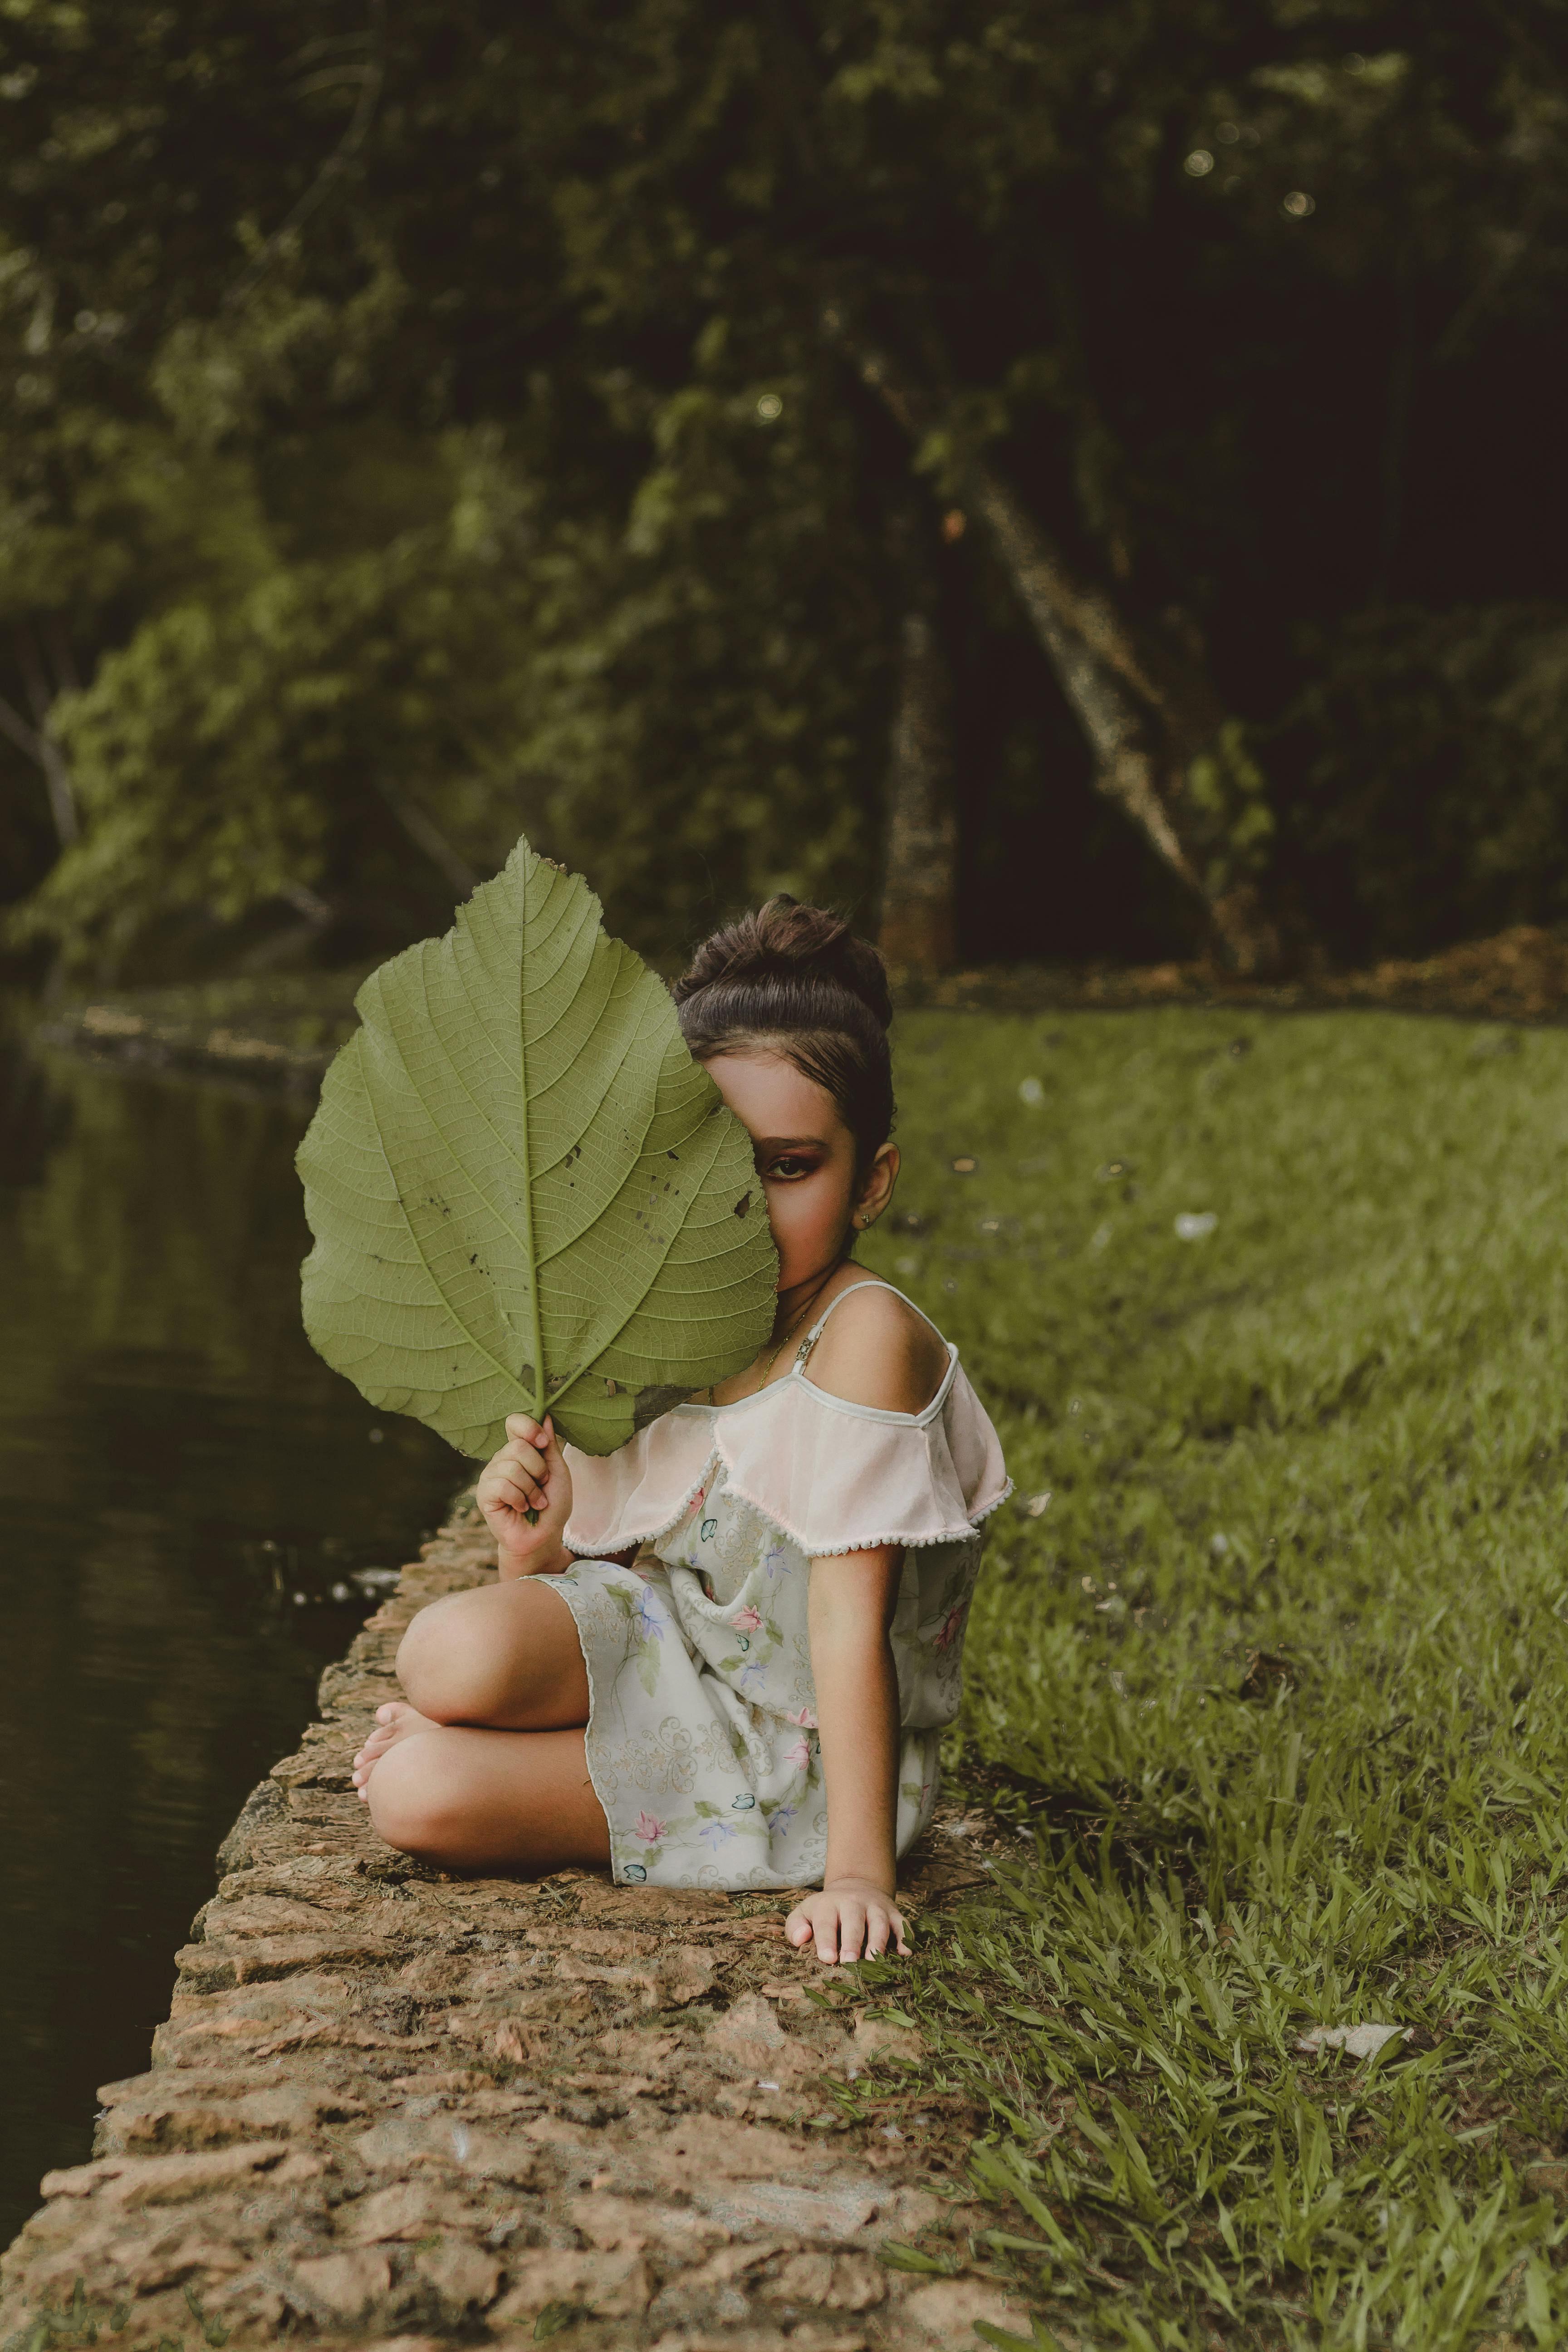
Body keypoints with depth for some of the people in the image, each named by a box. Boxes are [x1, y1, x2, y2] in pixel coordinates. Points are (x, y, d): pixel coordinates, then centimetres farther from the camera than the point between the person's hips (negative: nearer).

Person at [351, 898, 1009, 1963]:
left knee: (425, 1794, -22)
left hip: (796, 1753, -6)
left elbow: (848, 1618, -24)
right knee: (455, 1647, -26)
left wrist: (857, 1873, -26)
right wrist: (539, 1548, -19)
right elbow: (590, 1592, 4)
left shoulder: (865, 1335, -21)